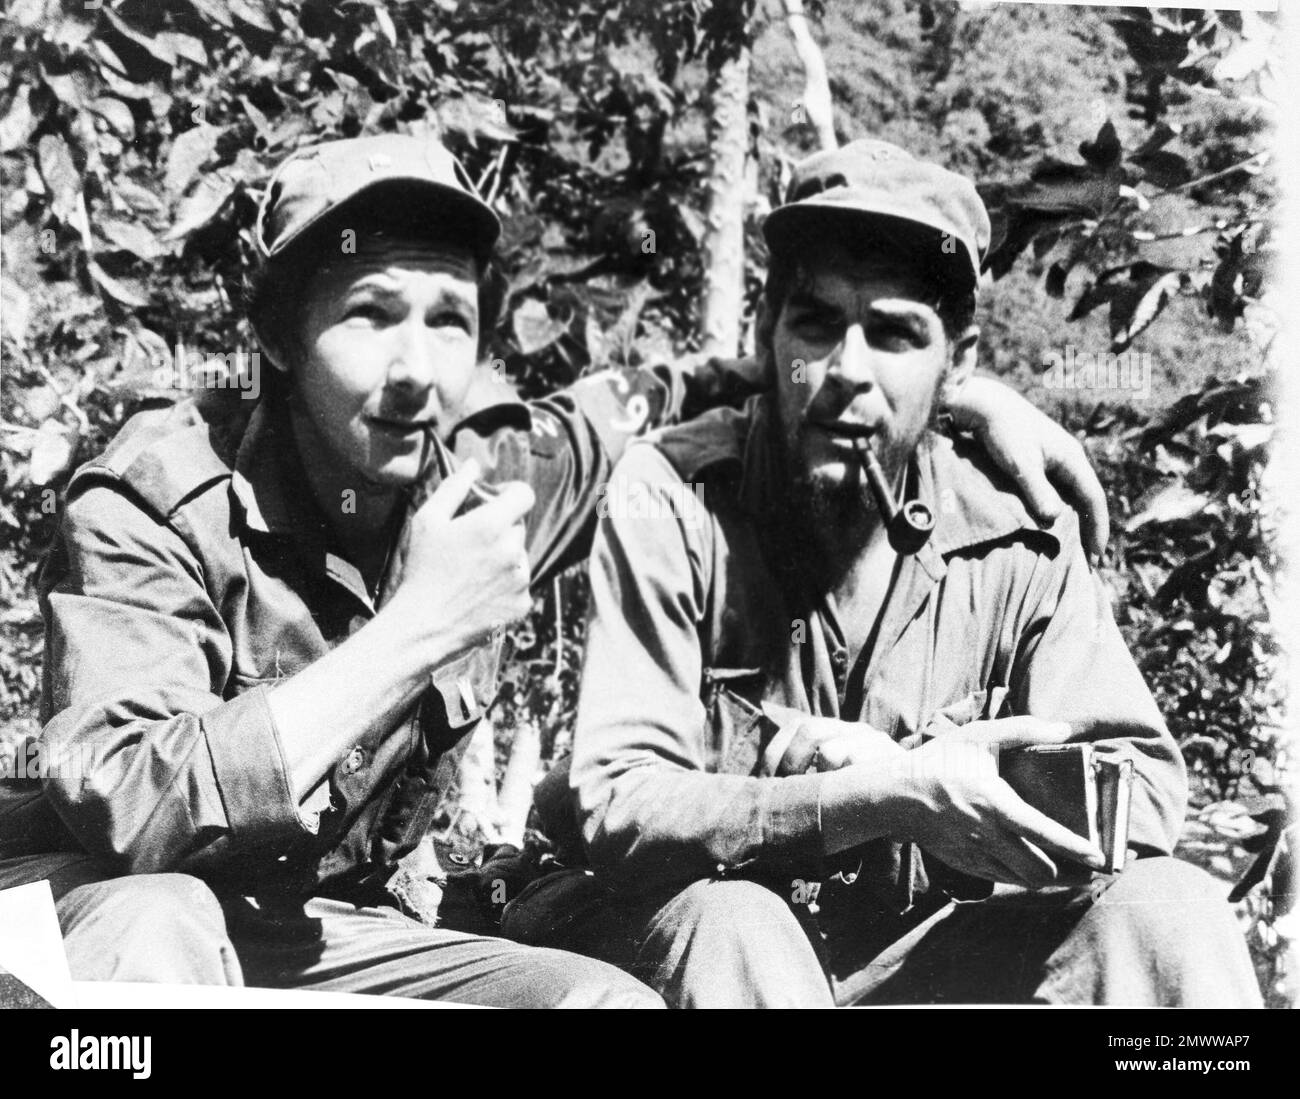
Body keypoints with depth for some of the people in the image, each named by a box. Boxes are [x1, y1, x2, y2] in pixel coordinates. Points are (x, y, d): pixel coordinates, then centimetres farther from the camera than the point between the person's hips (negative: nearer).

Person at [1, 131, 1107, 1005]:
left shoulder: (497, 469, -7)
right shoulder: (156, 497, -20)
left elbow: (660, 393, 10)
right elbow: (130, 809, -33)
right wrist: (416, 628, -34)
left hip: (339, 934, 5)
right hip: (119, 913, -4)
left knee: (610, 999, -17)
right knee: (153, 921, -37)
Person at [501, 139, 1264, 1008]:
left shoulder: (1011, 526, -5)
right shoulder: (671, 499, -15)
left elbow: (1147, 795, -9)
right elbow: (615, 807, -21)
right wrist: (883, 801, -34)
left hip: (915, 950, 3)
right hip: (687, 938, -2)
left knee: (1169, 910, -18)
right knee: (734, 925, -35)